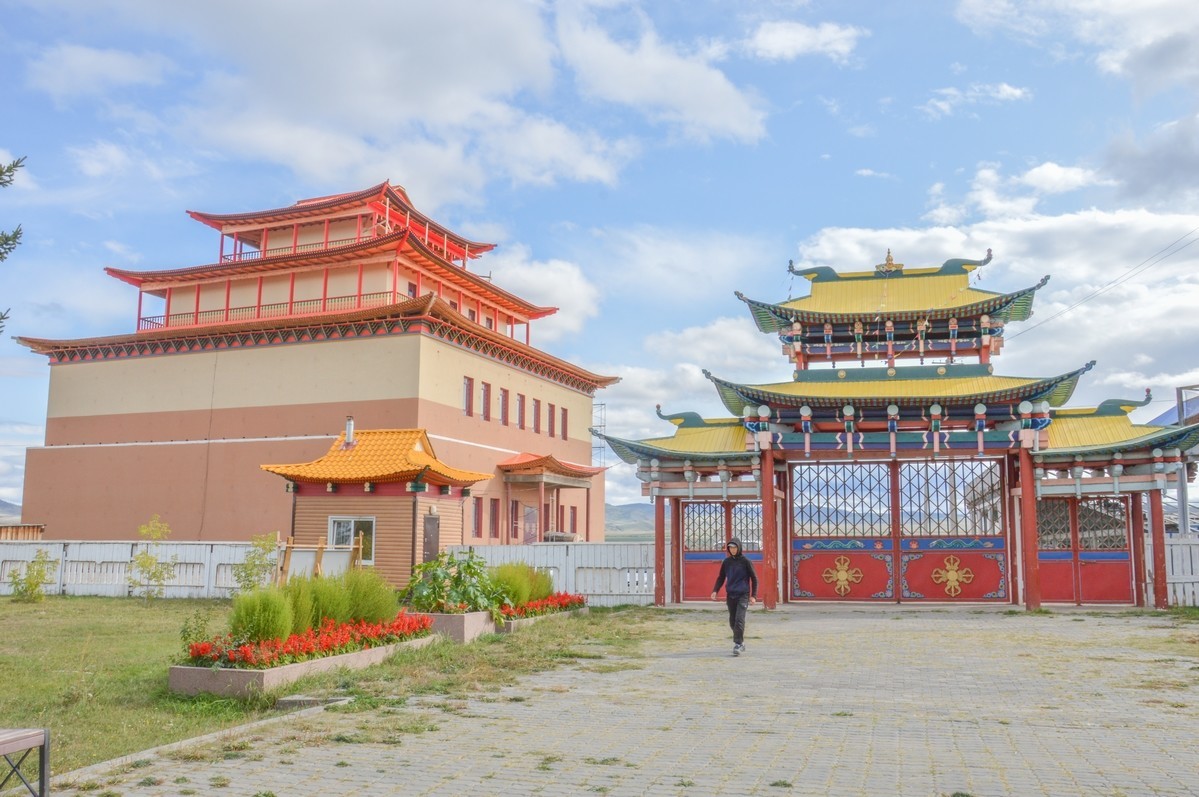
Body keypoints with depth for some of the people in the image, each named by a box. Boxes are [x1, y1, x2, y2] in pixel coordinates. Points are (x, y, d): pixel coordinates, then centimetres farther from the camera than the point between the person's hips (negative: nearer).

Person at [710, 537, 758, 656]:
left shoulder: (745, 561, -3)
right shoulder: (726, 562, 8)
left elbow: (754, 578, 1)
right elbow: (721, 578, 14)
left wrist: (754, 595, -4)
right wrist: (715, 590, -1)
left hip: (743, 595, -4)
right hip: (730, 595, 4)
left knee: (739, 620, -15)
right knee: (732, 621, 8)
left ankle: (738, 644, -11)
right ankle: (740, 642, 24)